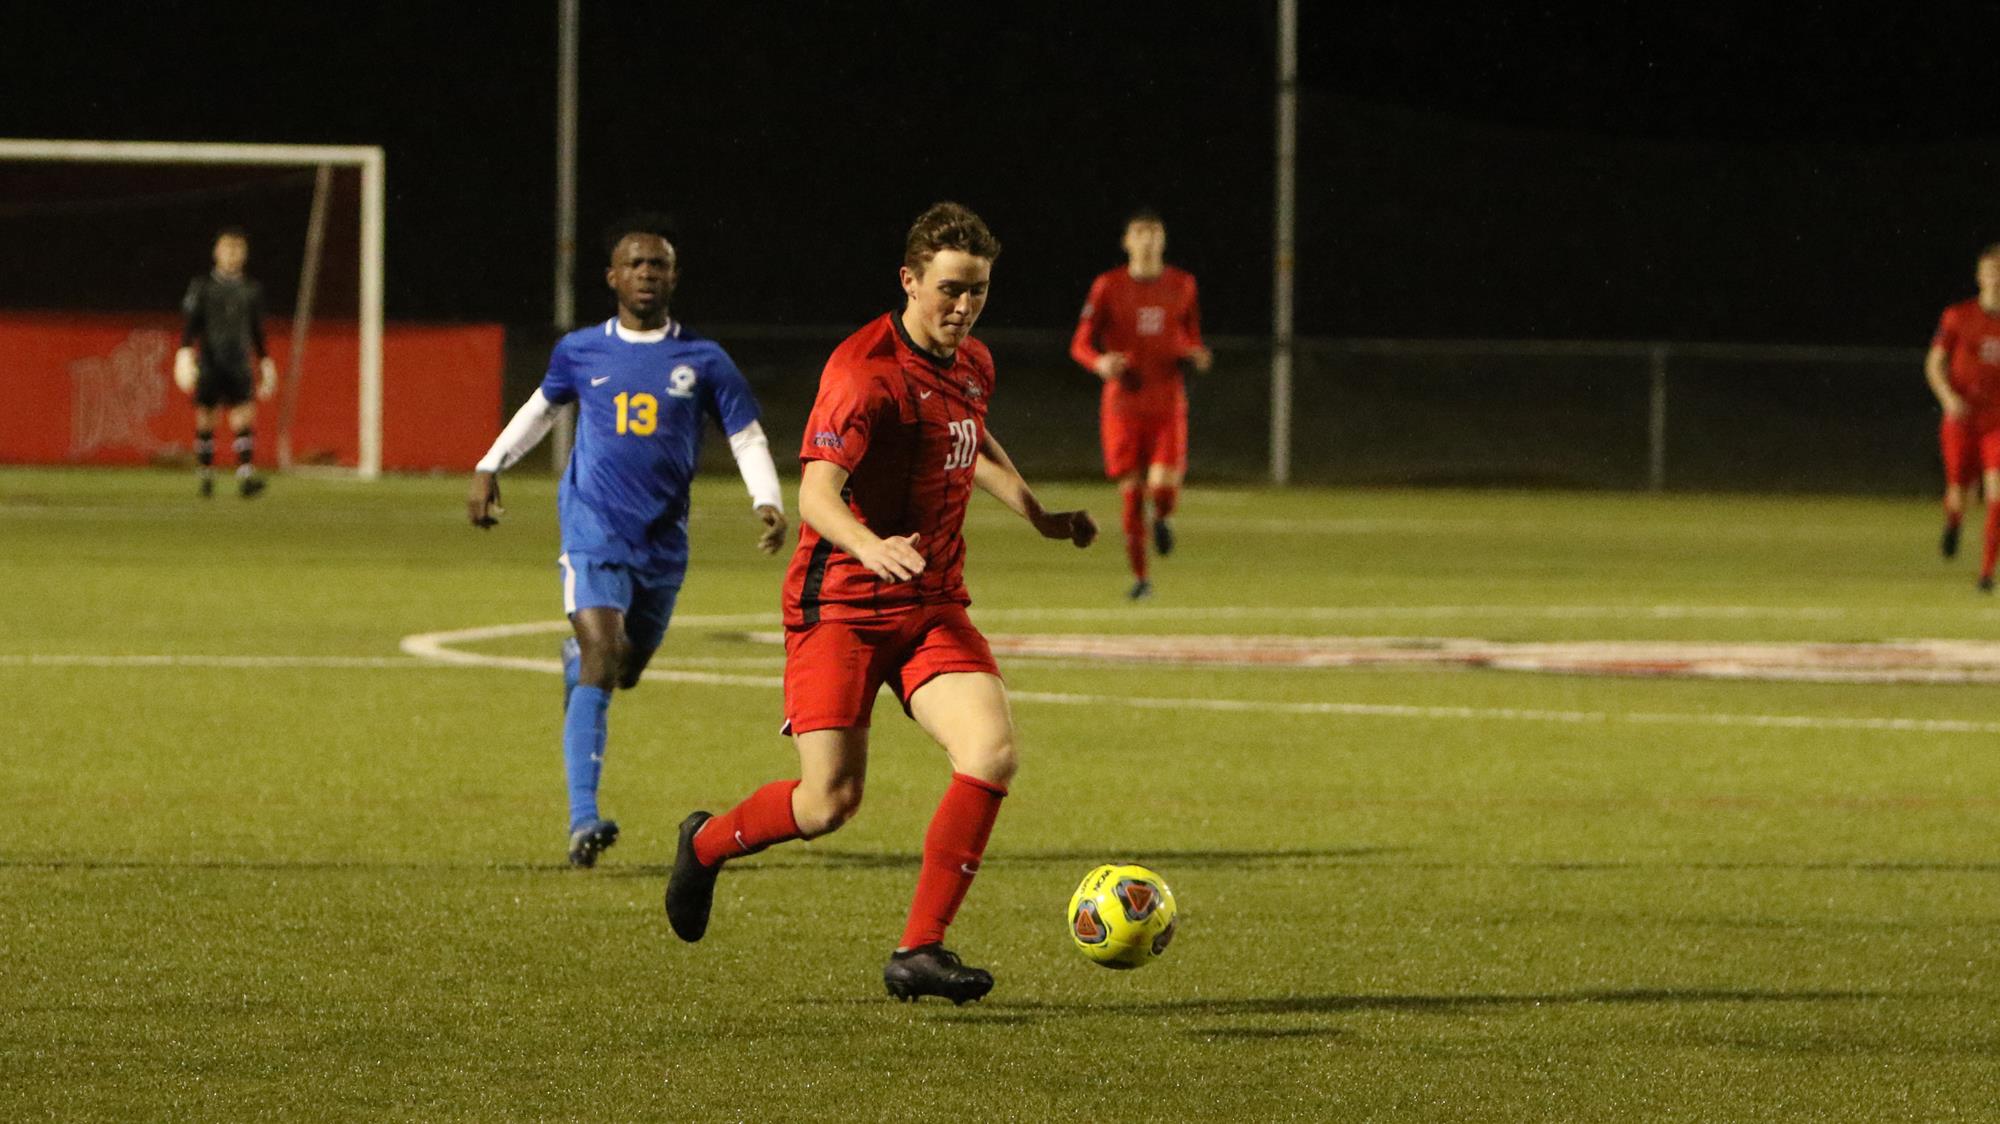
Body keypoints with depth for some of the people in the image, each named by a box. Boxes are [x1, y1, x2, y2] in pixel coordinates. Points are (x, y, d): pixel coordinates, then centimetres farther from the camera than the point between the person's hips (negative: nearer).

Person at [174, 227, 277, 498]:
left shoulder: (252, 290, 12)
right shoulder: (201, 286, 3)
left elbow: (257, 330, 19)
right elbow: (189, 323, 0)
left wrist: (265, 363, 19)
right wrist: (185, 352, -13)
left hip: (239, 364, 1)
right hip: (209, 364, -1)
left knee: (244, 418, -14)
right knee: (206, 422, 3)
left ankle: (245, 476, -22)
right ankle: (205, 476, 15)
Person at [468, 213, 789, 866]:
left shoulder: (703, 361, 2)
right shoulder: (581, 352, 5)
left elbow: (748, 437, 6)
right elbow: (541, 408, 23)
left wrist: (768, 502, -11)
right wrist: (490, 468, 18)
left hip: (662, 543, 2)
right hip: (593, 532, -2)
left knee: (625, 672, 14)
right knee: (602, 657, -20)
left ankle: (577, 655, 54)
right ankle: (582, 821, -25)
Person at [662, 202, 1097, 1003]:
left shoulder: (972, 365, 9)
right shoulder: (864, 371, -17)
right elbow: (816, 492, -29)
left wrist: (1039, 517, 29)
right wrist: (869, 546, -48)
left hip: (934, 606, 6)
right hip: (840, 604, -6)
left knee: (992, 752, -17)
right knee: (831, 801, -9)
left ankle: (918, 951, -11)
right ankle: (706, 844, 25)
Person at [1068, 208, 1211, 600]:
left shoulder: (1182, 285, 6)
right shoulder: (1108, 286, -1)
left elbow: (1192, 338, 19)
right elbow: (1080, 344, 1)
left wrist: (1196, 356, -4)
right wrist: (1099, 362, -21)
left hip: (1168, 402, 1)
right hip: (1123, 402, -1)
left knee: (1164, 485, -17)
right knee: (1130, 491, 1)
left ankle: (1163, 518, 21)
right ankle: (1139, 576, 15)